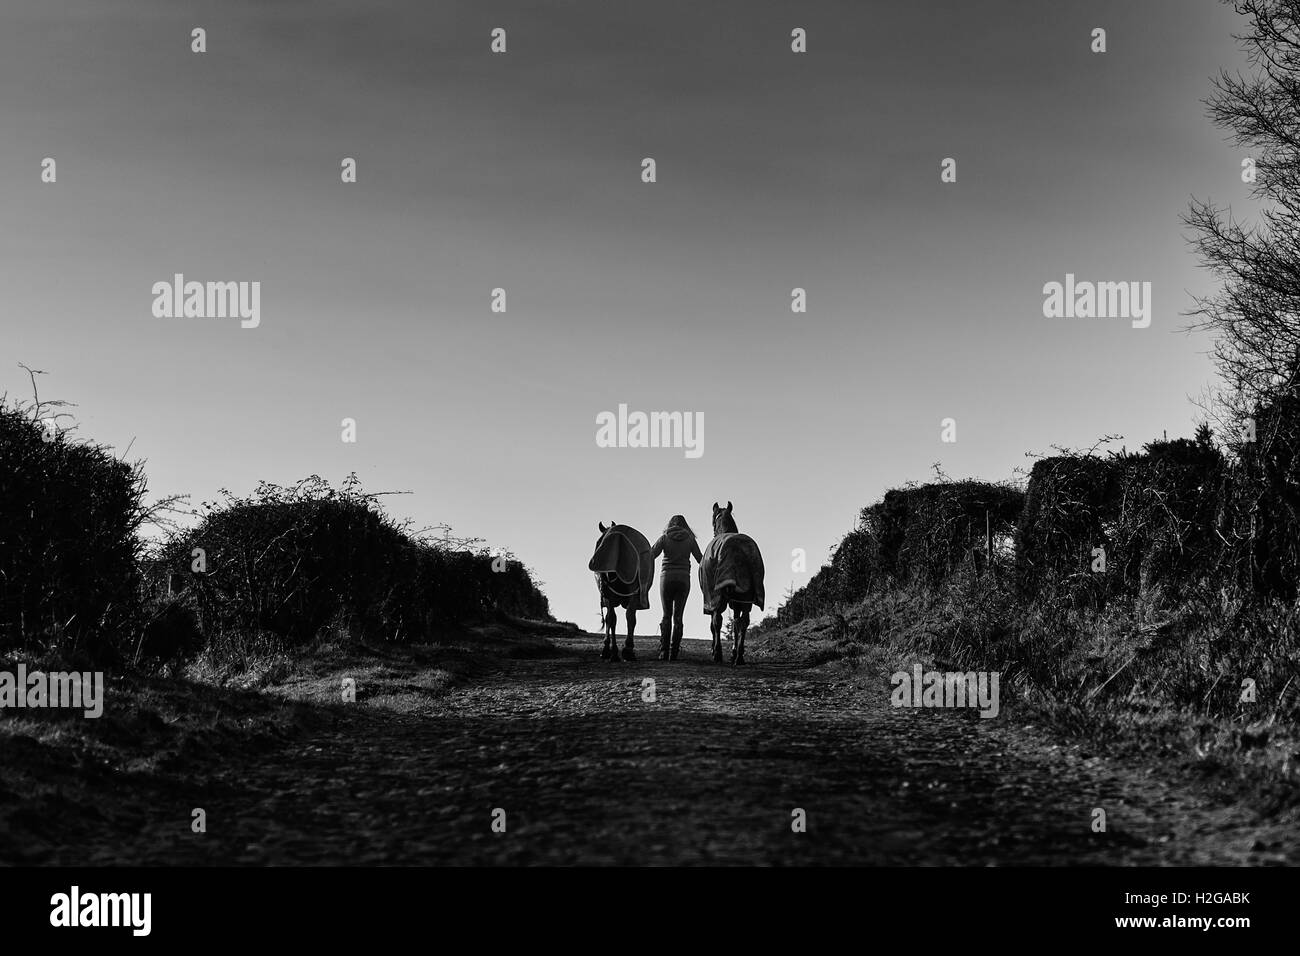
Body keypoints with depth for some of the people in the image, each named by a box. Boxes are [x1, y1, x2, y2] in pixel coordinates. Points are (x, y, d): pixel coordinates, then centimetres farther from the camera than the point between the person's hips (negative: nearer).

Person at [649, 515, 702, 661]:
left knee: (666, 616, 8)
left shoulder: (664, 538, 3)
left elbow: (650, 556, -7)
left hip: (666, 578, 0)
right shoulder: (690, 539, 5)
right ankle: (674, 653, -1)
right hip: (684, 580, 0)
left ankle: (664, 652, -2)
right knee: (677, 617, 6)